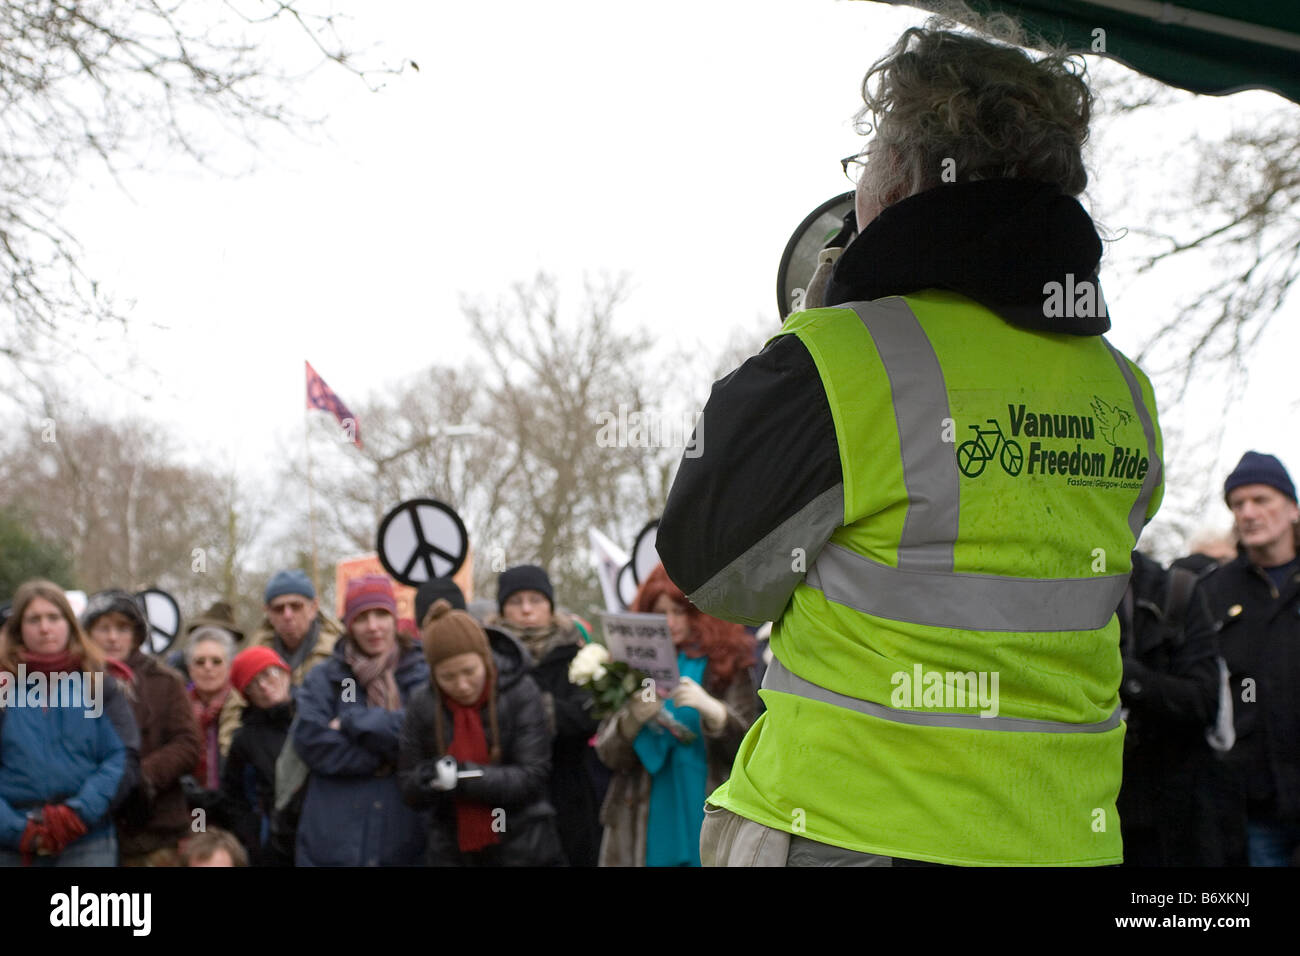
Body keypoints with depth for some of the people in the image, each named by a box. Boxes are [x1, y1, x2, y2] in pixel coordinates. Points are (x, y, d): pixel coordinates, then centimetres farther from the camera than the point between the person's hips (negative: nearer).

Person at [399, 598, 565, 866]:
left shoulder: (521, 692, -11)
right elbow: (410, 789, 3)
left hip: (523, 851, -2)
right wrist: (428, 779, -21)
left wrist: (465, 777, -26)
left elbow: (532, 776, -14)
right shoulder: (423, 706, -3)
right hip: (453, 852, 2)